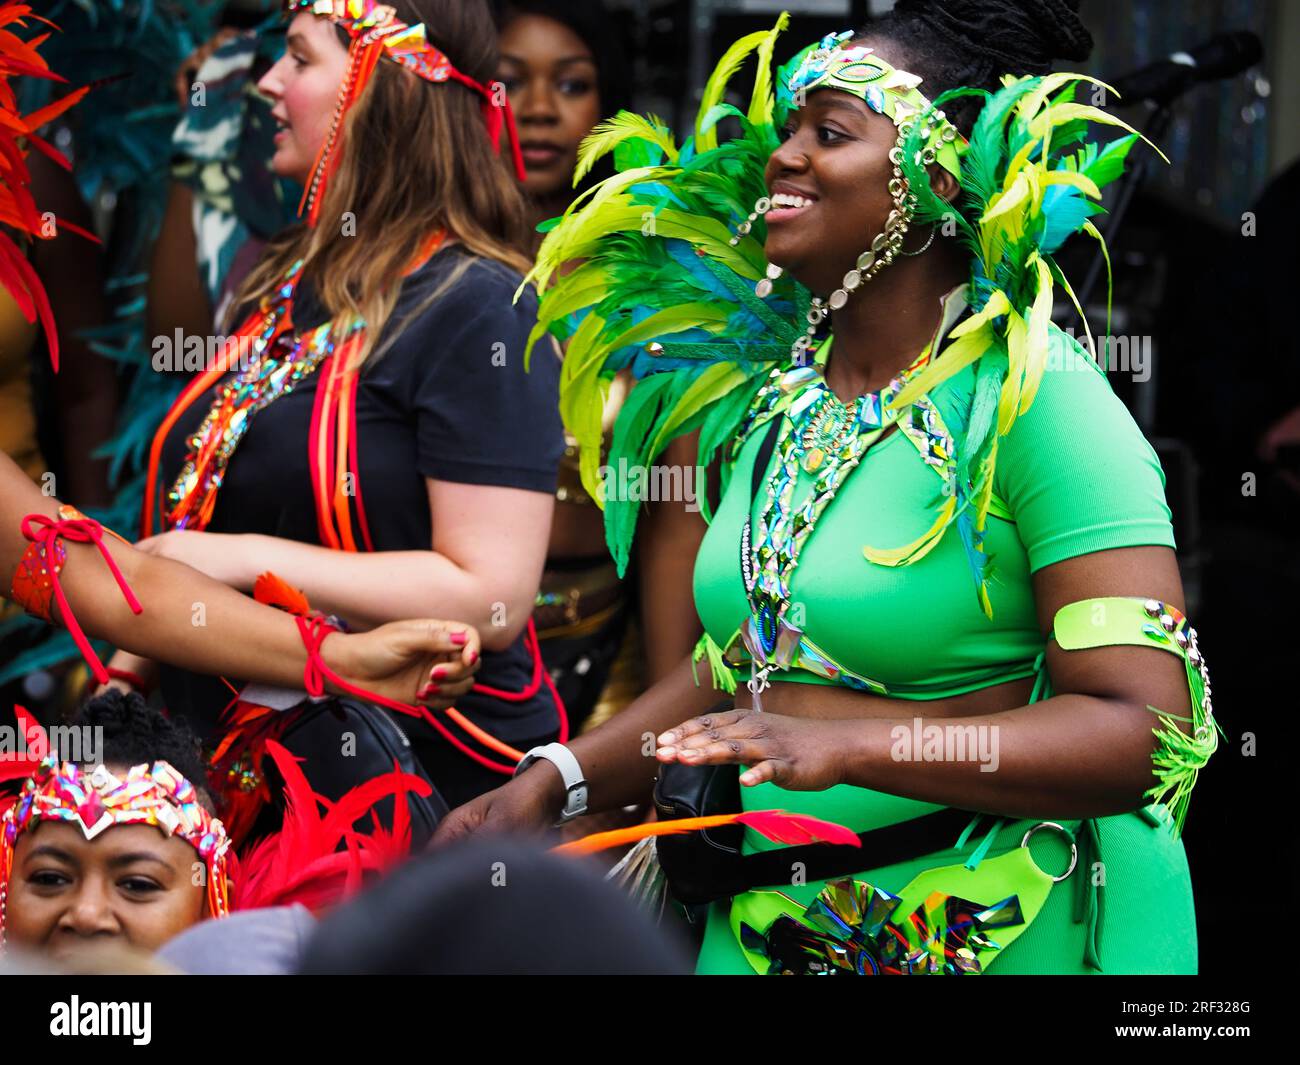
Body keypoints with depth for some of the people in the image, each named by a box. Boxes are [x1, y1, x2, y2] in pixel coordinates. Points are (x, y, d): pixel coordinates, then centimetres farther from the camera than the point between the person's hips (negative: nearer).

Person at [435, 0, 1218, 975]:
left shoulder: (1034, 400, -16)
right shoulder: (767, 395, 6)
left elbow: (1148, 729, -23)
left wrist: (849, 747, -32)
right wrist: (556, 784, 5)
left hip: (995, 937, -6)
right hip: (761, 927, 7)